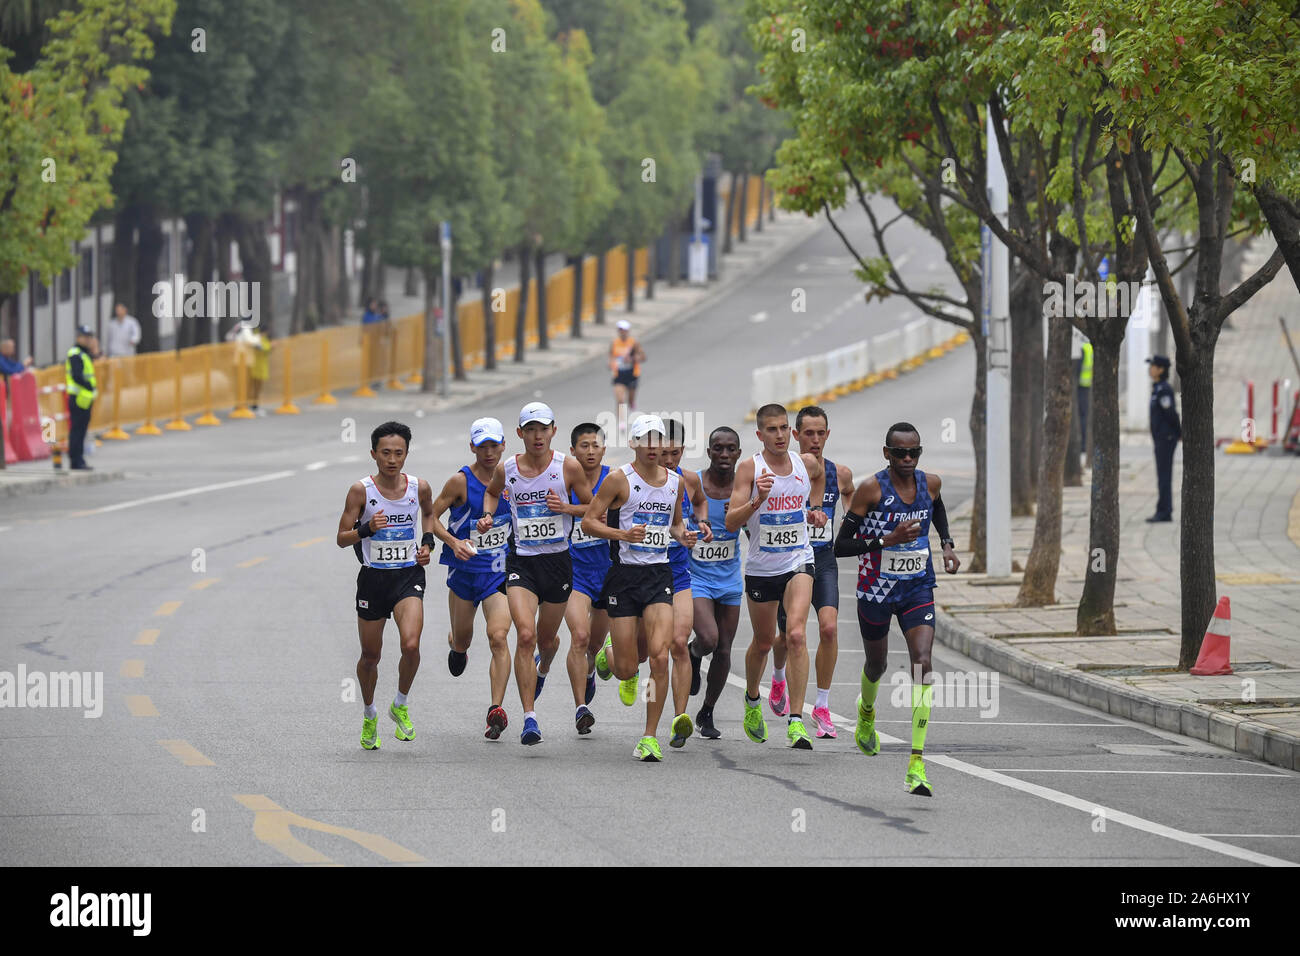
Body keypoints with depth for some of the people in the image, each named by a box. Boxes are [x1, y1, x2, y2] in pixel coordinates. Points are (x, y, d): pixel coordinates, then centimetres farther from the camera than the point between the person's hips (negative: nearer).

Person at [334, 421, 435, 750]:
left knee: (411, 645, -22)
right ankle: (370, 716, 36)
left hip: (408, 577, 0)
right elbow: (342, 539, -6)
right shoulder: (361, 490, -9)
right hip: (373, 578, 0)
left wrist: (428, 543, 6)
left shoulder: (419, 487, -3)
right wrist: (367, 528, -24)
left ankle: (400, 705, 4)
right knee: (370, 656, 10)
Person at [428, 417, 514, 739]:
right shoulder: (461, 482, -11)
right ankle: (456, 645, 56)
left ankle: (497, 710, -19)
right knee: (462, 638, 16)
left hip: (500, 571, 0)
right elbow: (432, 516, -8)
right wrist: (454, 542, -22)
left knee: (498, 638, -17)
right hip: (465, 570, 0)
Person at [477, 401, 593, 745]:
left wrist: (565, 507, -15)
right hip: (521, 562, 0)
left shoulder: (568, 466, -6)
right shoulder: (506, 469, -1)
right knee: (525, 636, -18)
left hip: (558, 561, 0)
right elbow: (492, 492, 22)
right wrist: (488, 515, 3)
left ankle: (543, 667, 56)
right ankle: (529, 719, -17)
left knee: (547, 640, 16)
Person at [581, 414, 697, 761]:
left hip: (659, 575, 3)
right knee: (626, 670, -1)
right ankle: (608, 654, 40)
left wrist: (682, 535, 4)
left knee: (659, 656, -15)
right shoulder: (620, 479, -5)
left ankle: (650, 738, -6)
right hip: (626, 573, -3)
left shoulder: (675, 482, 10)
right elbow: (589, 521, -5)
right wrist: (622, 534, -20)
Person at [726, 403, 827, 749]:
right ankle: (752, 701, 47)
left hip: (798, 562, 0)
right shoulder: (750, 468, -11)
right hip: (761, 567, 0)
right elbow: (731, 522, -18)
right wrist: (757, 501, -34)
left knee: (796, 634, -20)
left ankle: (796, 722, -24)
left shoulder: (807, 464, 0)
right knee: (763, 642, 16)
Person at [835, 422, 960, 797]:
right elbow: (841, 545, -16)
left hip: (918, 589, 2)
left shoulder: (930, 484, -3)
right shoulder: (871, 489, -16)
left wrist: (947, 545, 10)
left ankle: (916, 766, -22)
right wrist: (888, 539, -27)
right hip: (876, 591, -2)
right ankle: (866, 711, 58)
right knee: (877, 664, 18)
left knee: (922, 664, -17)